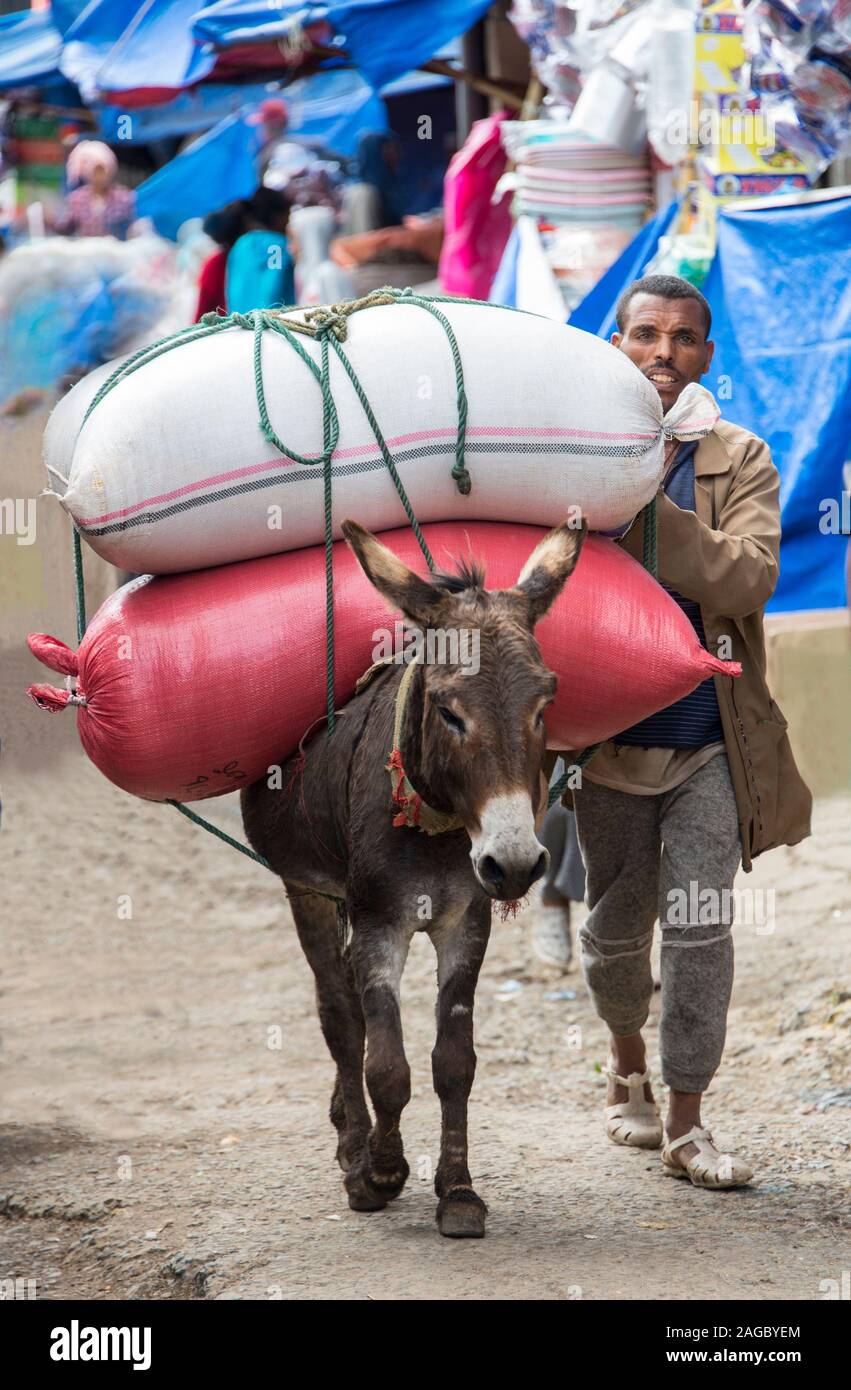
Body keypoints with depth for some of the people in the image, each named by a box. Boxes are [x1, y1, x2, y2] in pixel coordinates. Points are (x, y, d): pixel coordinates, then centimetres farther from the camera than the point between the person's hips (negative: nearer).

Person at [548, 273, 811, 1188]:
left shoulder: (741, 463, 0)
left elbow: (749, 579, -16)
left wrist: (645, 509, -25)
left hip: (709, 744, 0)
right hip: (607, 738, 1)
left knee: (700, 929, -7)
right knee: (617, 925, 13)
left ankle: (684, 1125, 2)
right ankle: (627, 1061, 42)